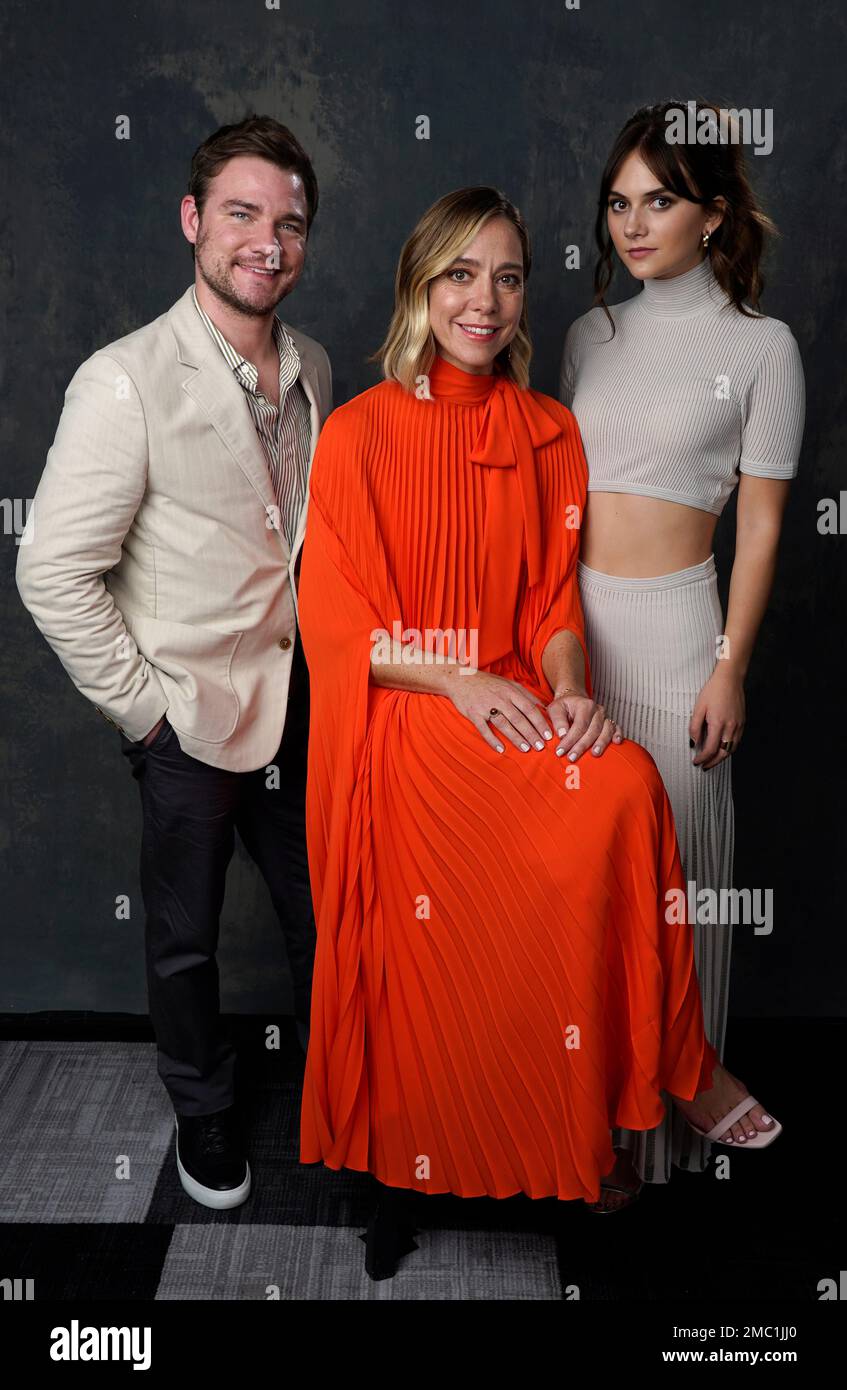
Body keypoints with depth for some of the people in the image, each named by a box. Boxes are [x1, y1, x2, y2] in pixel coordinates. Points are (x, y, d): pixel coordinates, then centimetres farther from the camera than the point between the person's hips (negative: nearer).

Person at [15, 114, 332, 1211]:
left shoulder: (311, 370, 1)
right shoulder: (127, 383, -20)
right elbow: (54, 575, -19)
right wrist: (141, 706, -14)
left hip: (296, 701, 5)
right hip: (189, 715, -5)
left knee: (323, 911, 20)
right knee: (185, 938, 15)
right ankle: (203, 1110, 41)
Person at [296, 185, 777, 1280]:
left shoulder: (550, 433, 12)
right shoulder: (360, 431, 1)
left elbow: (555, 598, 10)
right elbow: (335, 625, -3)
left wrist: (566, 691, -10)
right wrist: (459, 681, -14)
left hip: (518, 707, 4)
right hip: (400, 720, -4)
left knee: (625, 786, -23)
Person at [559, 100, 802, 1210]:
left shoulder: (759, 345, -2)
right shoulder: (591, 333, 11)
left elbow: (761, 524, -3)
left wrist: (730, 668, -8)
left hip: (670, 623, -4)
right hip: (567, 616, 4)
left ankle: (651, 1121, 20)